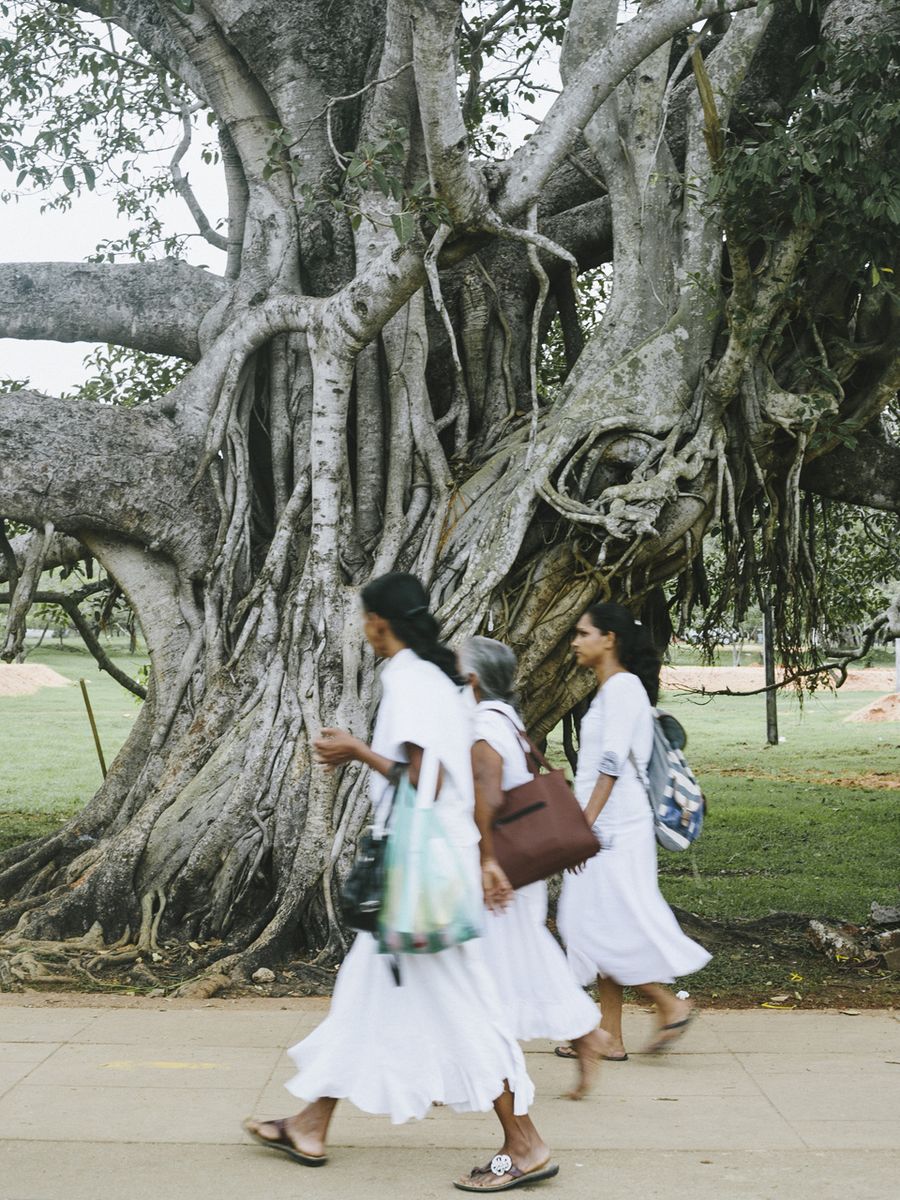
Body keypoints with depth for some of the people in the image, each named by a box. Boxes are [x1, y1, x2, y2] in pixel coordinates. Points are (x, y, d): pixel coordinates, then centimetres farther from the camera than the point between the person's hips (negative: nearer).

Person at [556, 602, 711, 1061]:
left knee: (606, 927, -8)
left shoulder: (622, 687, -12)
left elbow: (611, 764, -19)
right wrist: (582, 826, 21)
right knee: (593, 926, 8)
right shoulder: (610, 690, 18)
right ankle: (610, 1036, 11)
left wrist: (584, 825, -21)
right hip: (603, 826, 10)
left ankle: (669, 1004, 3)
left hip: (614, 827, -10)